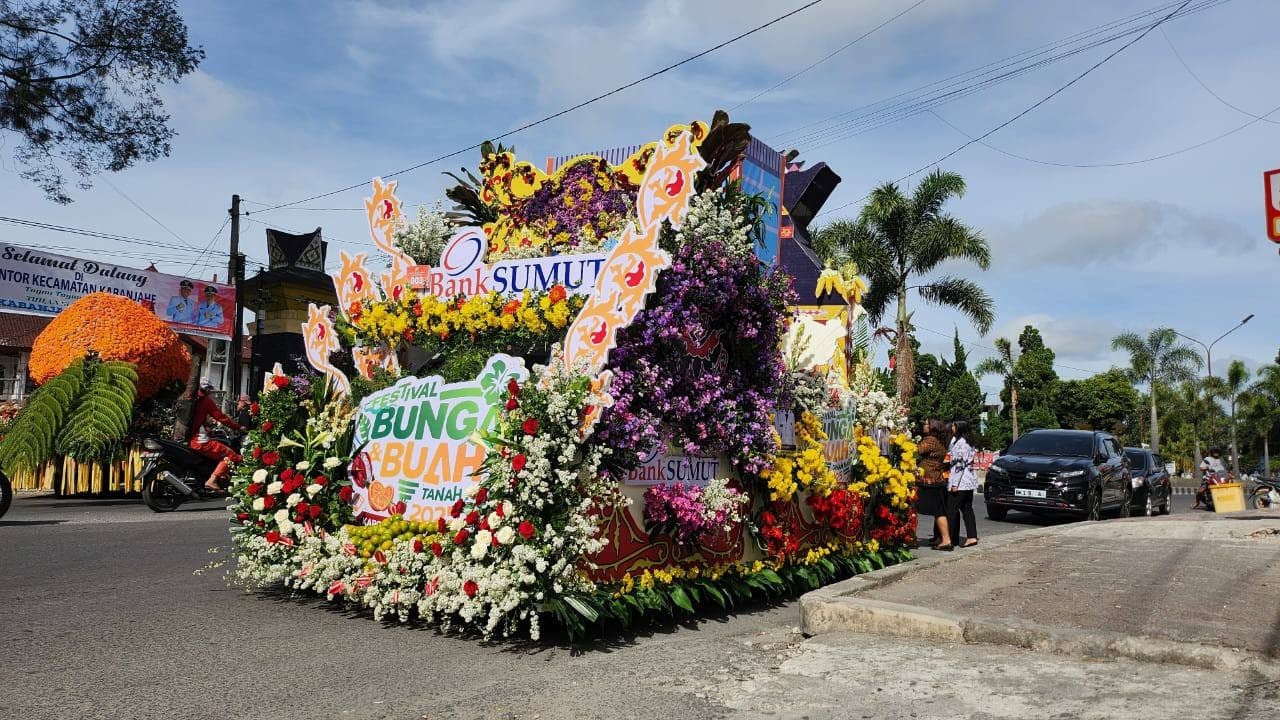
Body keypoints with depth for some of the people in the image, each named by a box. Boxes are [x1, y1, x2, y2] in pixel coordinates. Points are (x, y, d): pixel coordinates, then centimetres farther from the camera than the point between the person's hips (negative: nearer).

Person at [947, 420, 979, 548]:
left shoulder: (960, 442, -14)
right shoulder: (967, 442, 16)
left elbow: (960, 463, -18)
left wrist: (955, 483, -18)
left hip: (961, 481, -10)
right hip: (969, 481, 10)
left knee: (952, 510, -3)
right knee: (967, 509, 8)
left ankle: (952, 538, 1)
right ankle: (972, 536, 4)